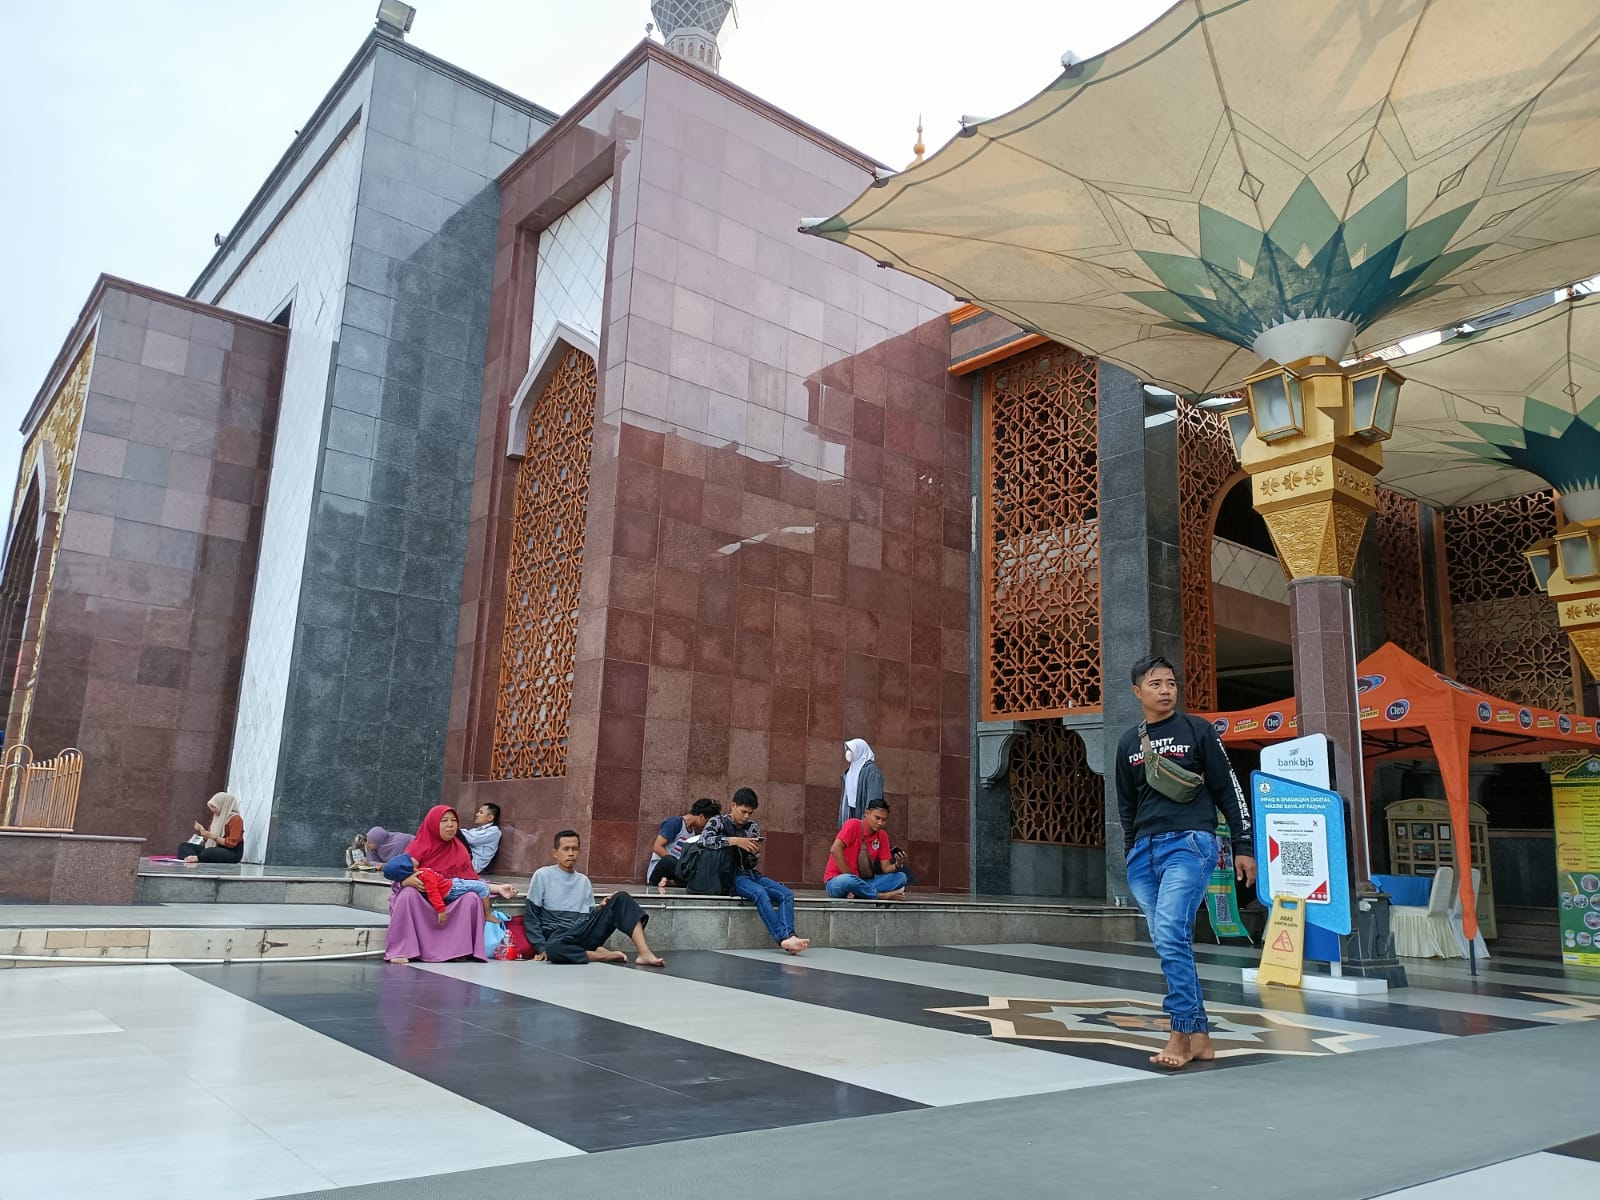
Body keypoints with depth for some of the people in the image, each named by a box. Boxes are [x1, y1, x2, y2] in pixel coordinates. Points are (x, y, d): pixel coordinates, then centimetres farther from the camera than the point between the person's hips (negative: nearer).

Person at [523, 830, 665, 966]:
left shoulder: (584, 881, 18)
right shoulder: (543, 875, 5)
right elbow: (531, 917, 3)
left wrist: (601, 909, -3)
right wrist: (542, 947, -9)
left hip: (586, 932, 4)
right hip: (559, 937, -4)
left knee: (621, 899, -16)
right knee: (553, 950, -42)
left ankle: (645, 953, -30)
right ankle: (600, 955, -19)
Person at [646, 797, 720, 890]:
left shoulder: (694, 832, 13)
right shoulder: (675, 823, -9)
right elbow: (657, 847, -15)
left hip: (674, 870, 8)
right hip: (658, 871, -7)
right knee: (669, 861, -42)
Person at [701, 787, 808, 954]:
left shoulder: (753, 827, 15)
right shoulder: (718, 821, 3)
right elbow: (704, 839, -20)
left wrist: (755, 852, -7)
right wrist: (735, 841, -24)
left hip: (751, 874, 6)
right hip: (731, 876, -6)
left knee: (787, 894, -19)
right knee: (760, 893, -35)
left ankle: (789, 936, -38)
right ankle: (784, 937, -39)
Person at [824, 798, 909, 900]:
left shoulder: (882, 835, 4)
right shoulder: (854, 825, -12)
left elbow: (885, 868, 4)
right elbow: (835, 849, -23)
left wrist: (897, 865, -19)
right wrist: (850, 877, -22)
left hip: (862, 881, 6)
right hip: (837, 880, -6)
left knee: (901, 877, -9)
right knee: (846, 881, -42)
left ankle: (857, 892, -21)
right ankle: (884, 895, -19)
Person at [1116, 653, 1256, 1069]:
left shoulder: (1197, 731, 4)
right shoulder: (1129, 743, 15)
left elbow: (1228, 791, 5)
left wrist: (1243, 846, 1)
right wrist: (1131, 852, 19)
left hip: (1190, 843, -5)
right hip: (1144, 850, 5)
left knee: (1171, 935, -19)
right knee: (1170, 945, 5)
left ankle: (1181, 1033, -11)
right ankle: (1200, 1037, 14)